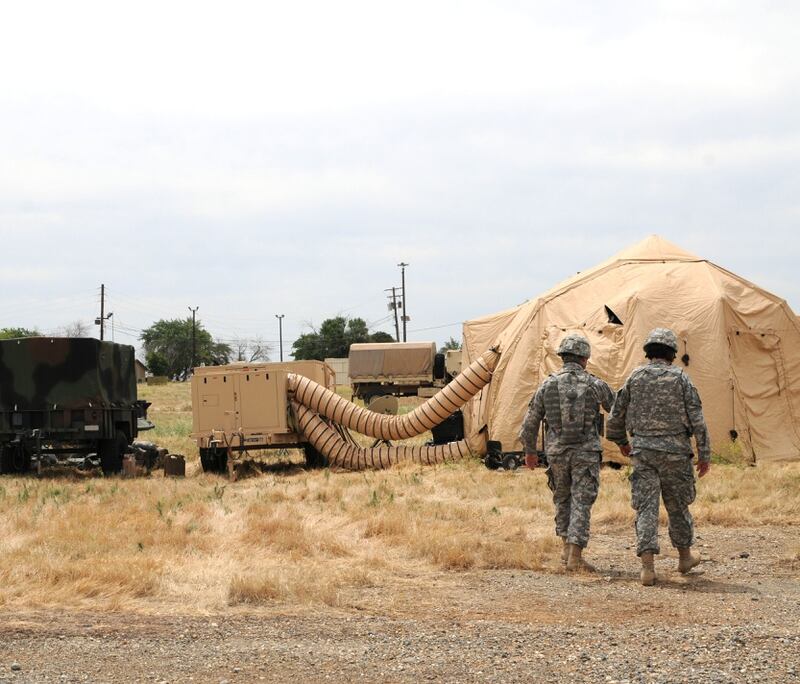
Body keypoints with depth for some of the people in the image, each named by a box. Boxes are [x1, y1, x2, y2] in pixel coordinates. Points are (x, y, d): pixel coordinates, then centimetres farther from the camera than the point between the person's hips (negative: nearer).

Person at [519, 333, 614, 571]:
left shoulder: (547, 386, 0)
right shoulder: (594, 385, -3)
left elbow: (530, 424, 5)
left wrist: (529, 451, 21)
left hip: (556, 452, 2)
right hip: (586, 453, -2)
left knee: (563, 499, 22)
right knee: (581, 503, -1)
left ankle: (567, 547, 25)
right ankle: (575, 556, -8)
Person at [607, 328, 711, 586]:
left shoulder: (635, 377, 4)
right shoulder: (680, 378, -3)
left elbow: (616, 415, 10)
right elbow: (697, 418, -6)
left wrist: (621, 442, 28)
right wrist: (704, 454, 0)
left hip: (642, 451, 1)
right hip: (674, 451, -1)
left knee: (646, 507, -1)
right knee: (677, 505, 15)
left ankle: (648, 565, -13)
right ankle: (684, 556, 32)